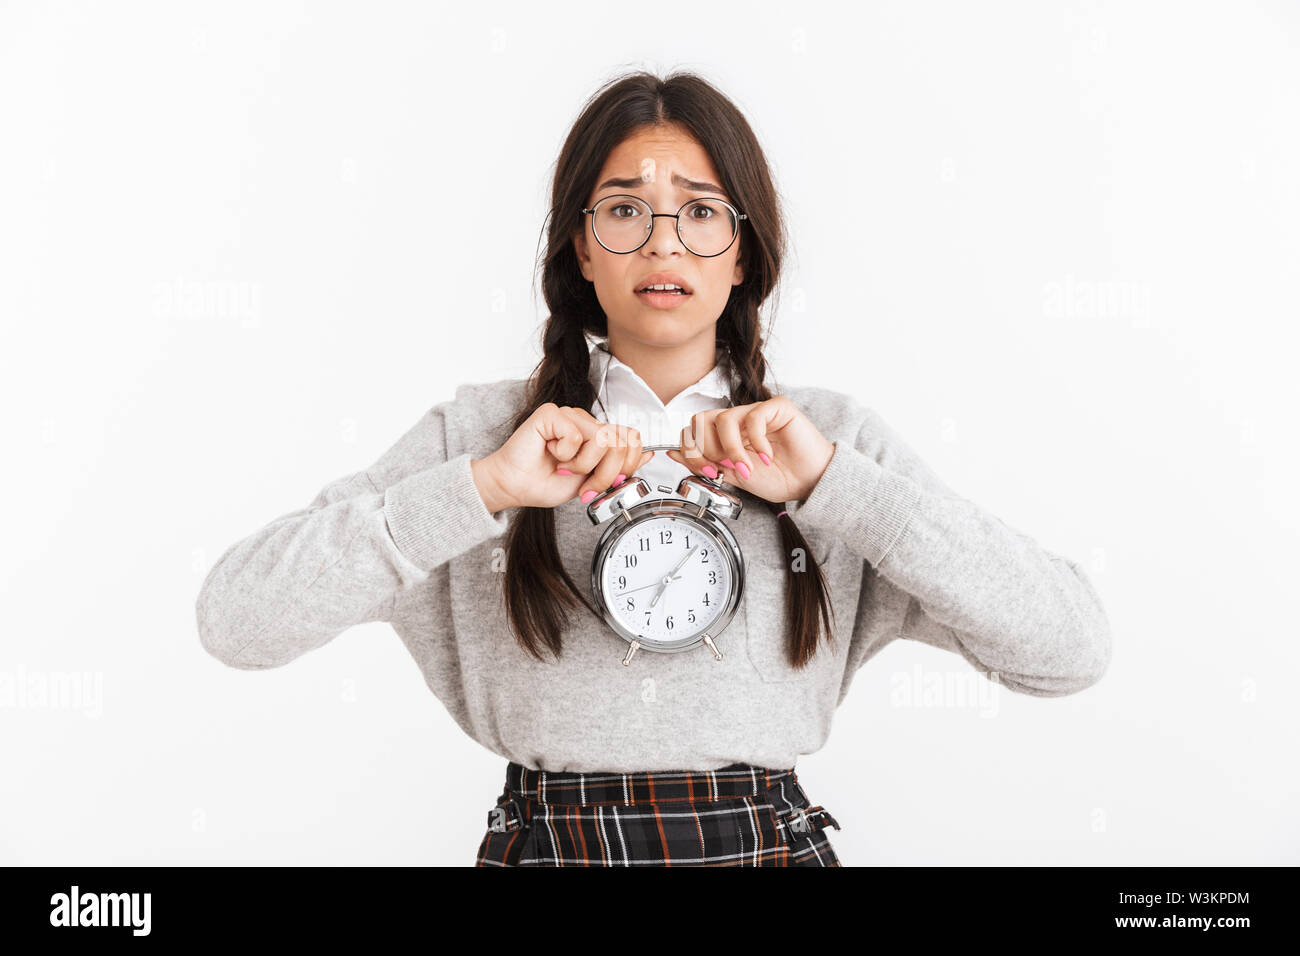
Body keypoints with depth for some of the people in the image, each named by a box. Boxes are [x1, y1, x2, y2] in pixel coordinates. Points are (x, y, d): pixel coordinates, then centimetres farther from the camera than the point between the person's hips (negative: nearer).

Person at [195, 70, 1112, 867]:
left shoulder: (829, 432, 5)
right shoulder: (484, 429, 3)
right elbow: (235, 617, -6)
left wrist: (835, 483, -11)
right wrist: (480, 488, -14)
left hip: (768, 844, 1)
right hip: (545, 842, 0)